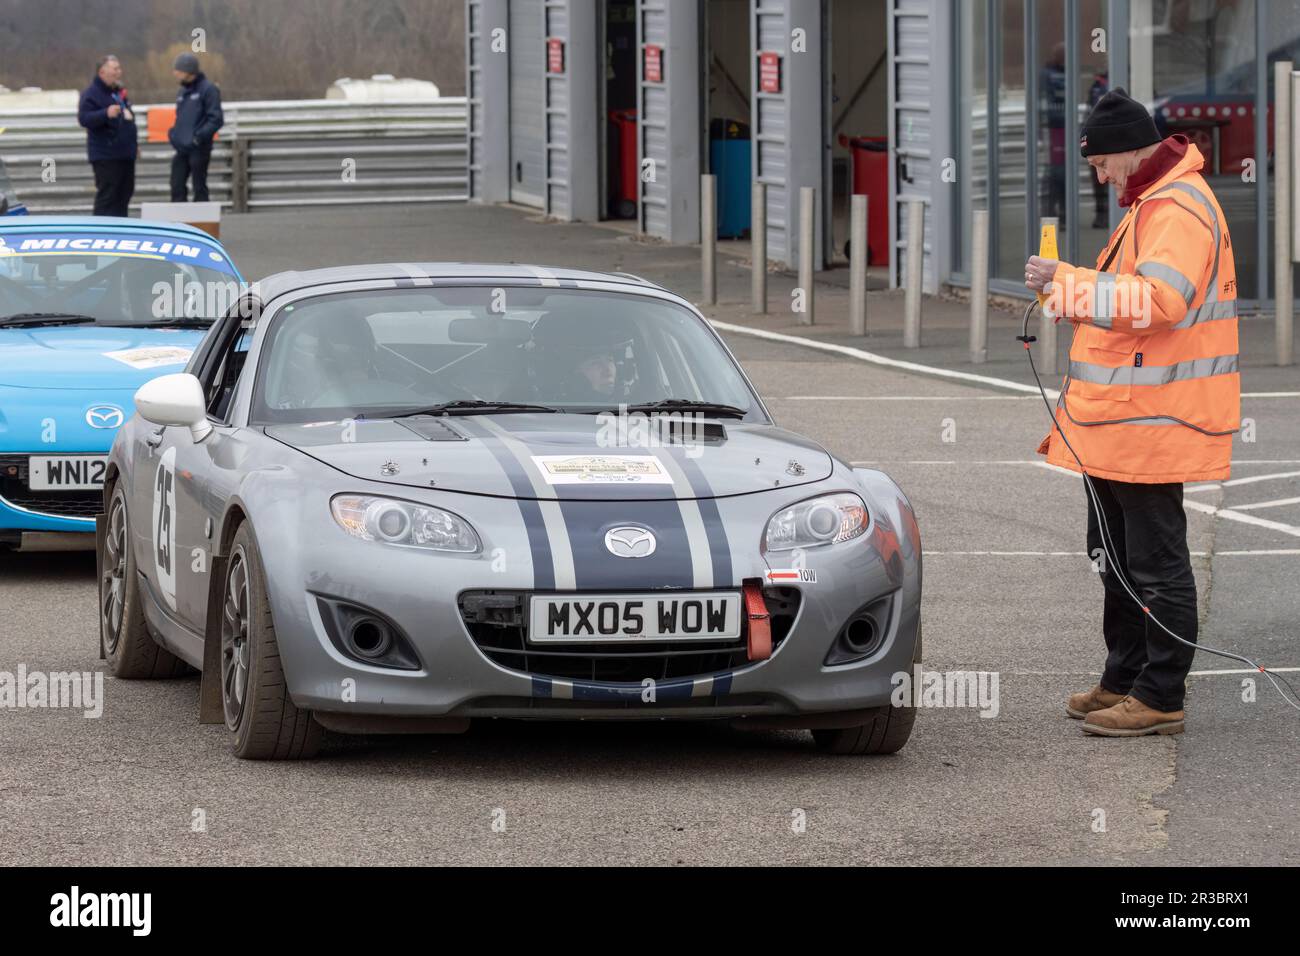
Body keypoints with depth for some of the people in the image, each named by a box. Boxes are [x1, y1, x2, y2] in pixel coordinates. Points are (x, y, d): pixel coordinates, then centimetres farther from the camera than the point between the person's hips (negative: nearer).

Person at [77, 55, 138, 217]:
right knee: (107, 195, -11)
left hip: (125, 154, 9)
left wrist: (134, 143, 27)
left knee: (125, 192, 12)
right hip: (106, 156, -9)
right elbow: (84, 118, -24)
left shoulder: (119, 92, 18)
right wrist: (106, 114, -39)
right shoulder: (91, 94, -11)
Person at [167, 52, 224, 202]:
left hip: (199, 149, -7)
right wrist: (173, 133, 6)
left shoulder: (208, 89, -8)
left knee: (199, 189, -1)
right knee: (177, 187, 3)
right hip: (181, 149, 7)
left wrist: (199, 136, -20)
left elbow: (216, 119, -13)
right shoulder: (182, 92, 16)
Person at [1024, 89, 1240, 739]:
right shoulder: (1151, 204, 19)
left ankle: (1160, 697, -3)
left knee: (1156, 561, -6)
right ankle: (1124, 680, 27)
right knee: (1117, 556, 18)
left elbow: (1157, 298, -31)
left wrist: (1069, 284, -29)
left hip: (1153, 424, -11)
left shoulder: (1181, 210, -17)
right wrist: (1071, 289, 14)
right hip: (1118, 420, 11)